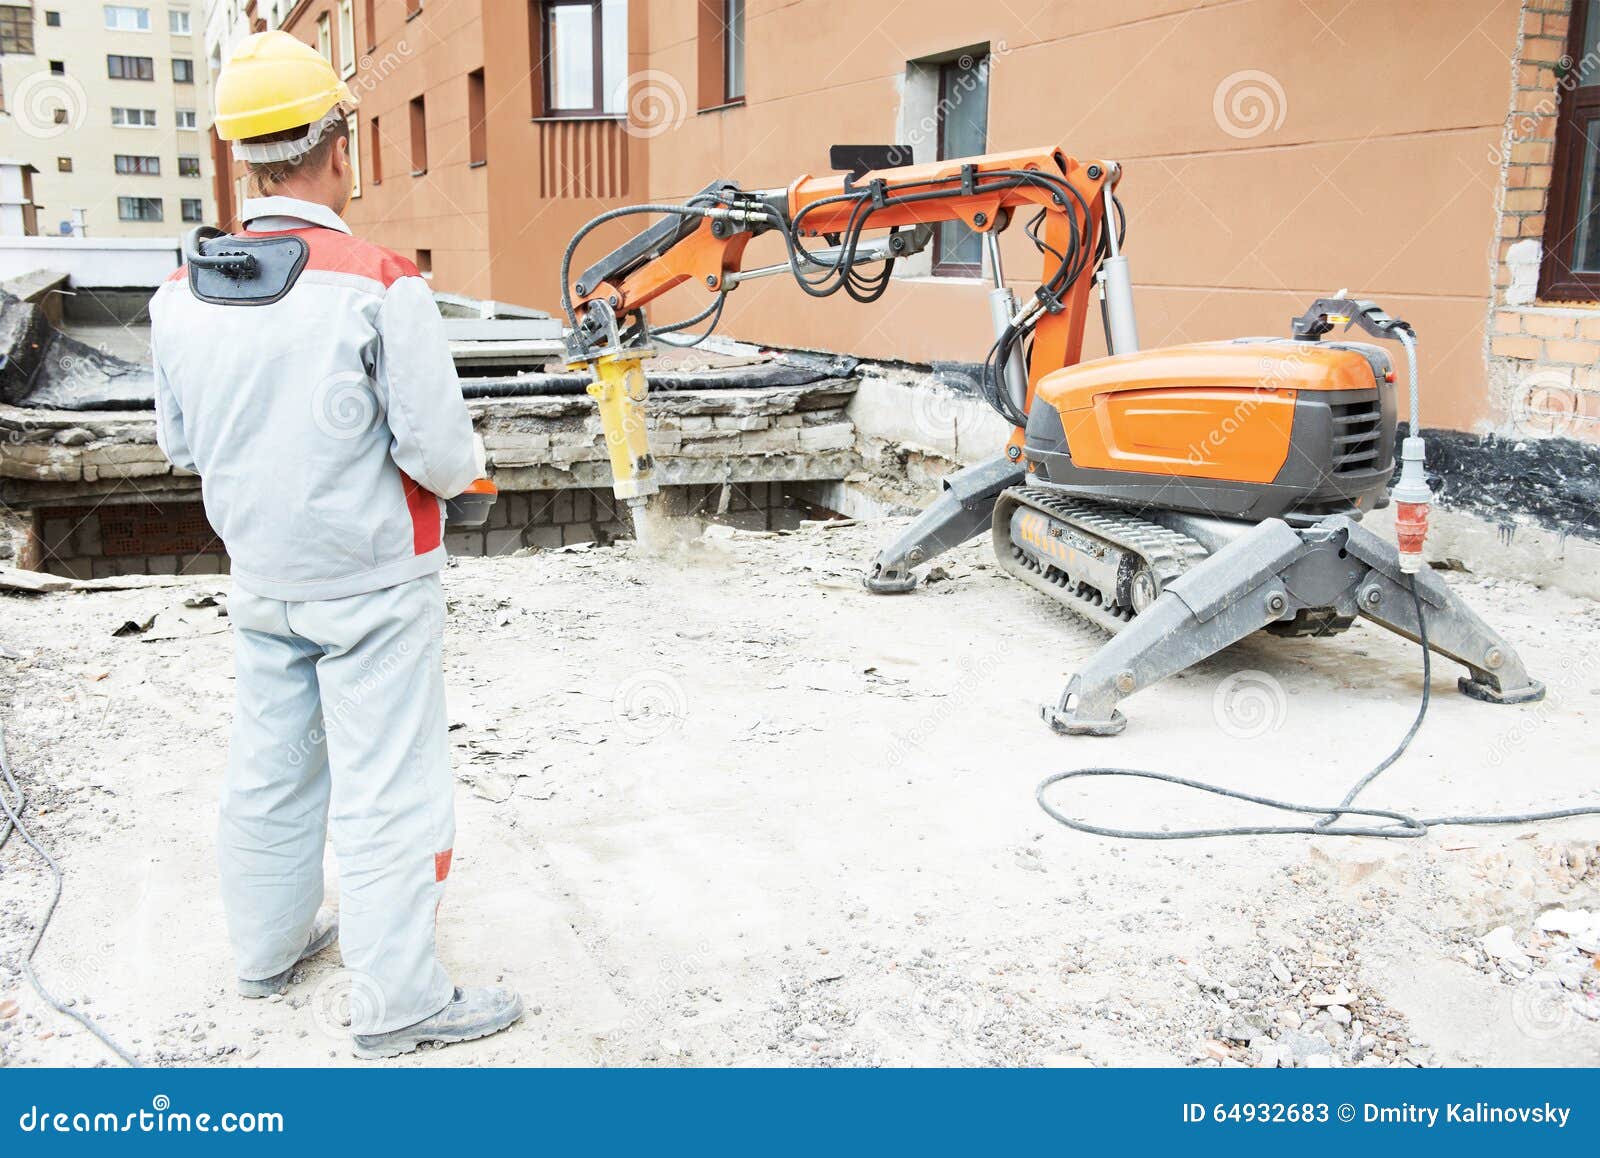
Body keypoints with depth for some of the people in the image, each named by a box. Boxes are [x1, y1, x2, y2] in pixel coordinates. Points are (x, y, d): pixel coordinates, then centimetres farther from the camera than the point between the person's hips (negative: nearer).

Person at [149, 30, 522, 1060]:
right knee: (386, 790, 3)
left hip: (262, 581, 6)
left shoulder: (183, 297, -3)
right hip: (371, 588, -6)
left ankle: (271, 946, 38)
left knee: (270, 771, 20)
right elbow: (442, 457, -19)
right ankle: (400, 1003, 15)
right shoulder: (381, 287, -21)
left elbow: (181, 442, 9)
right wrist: (468, 457, 3)